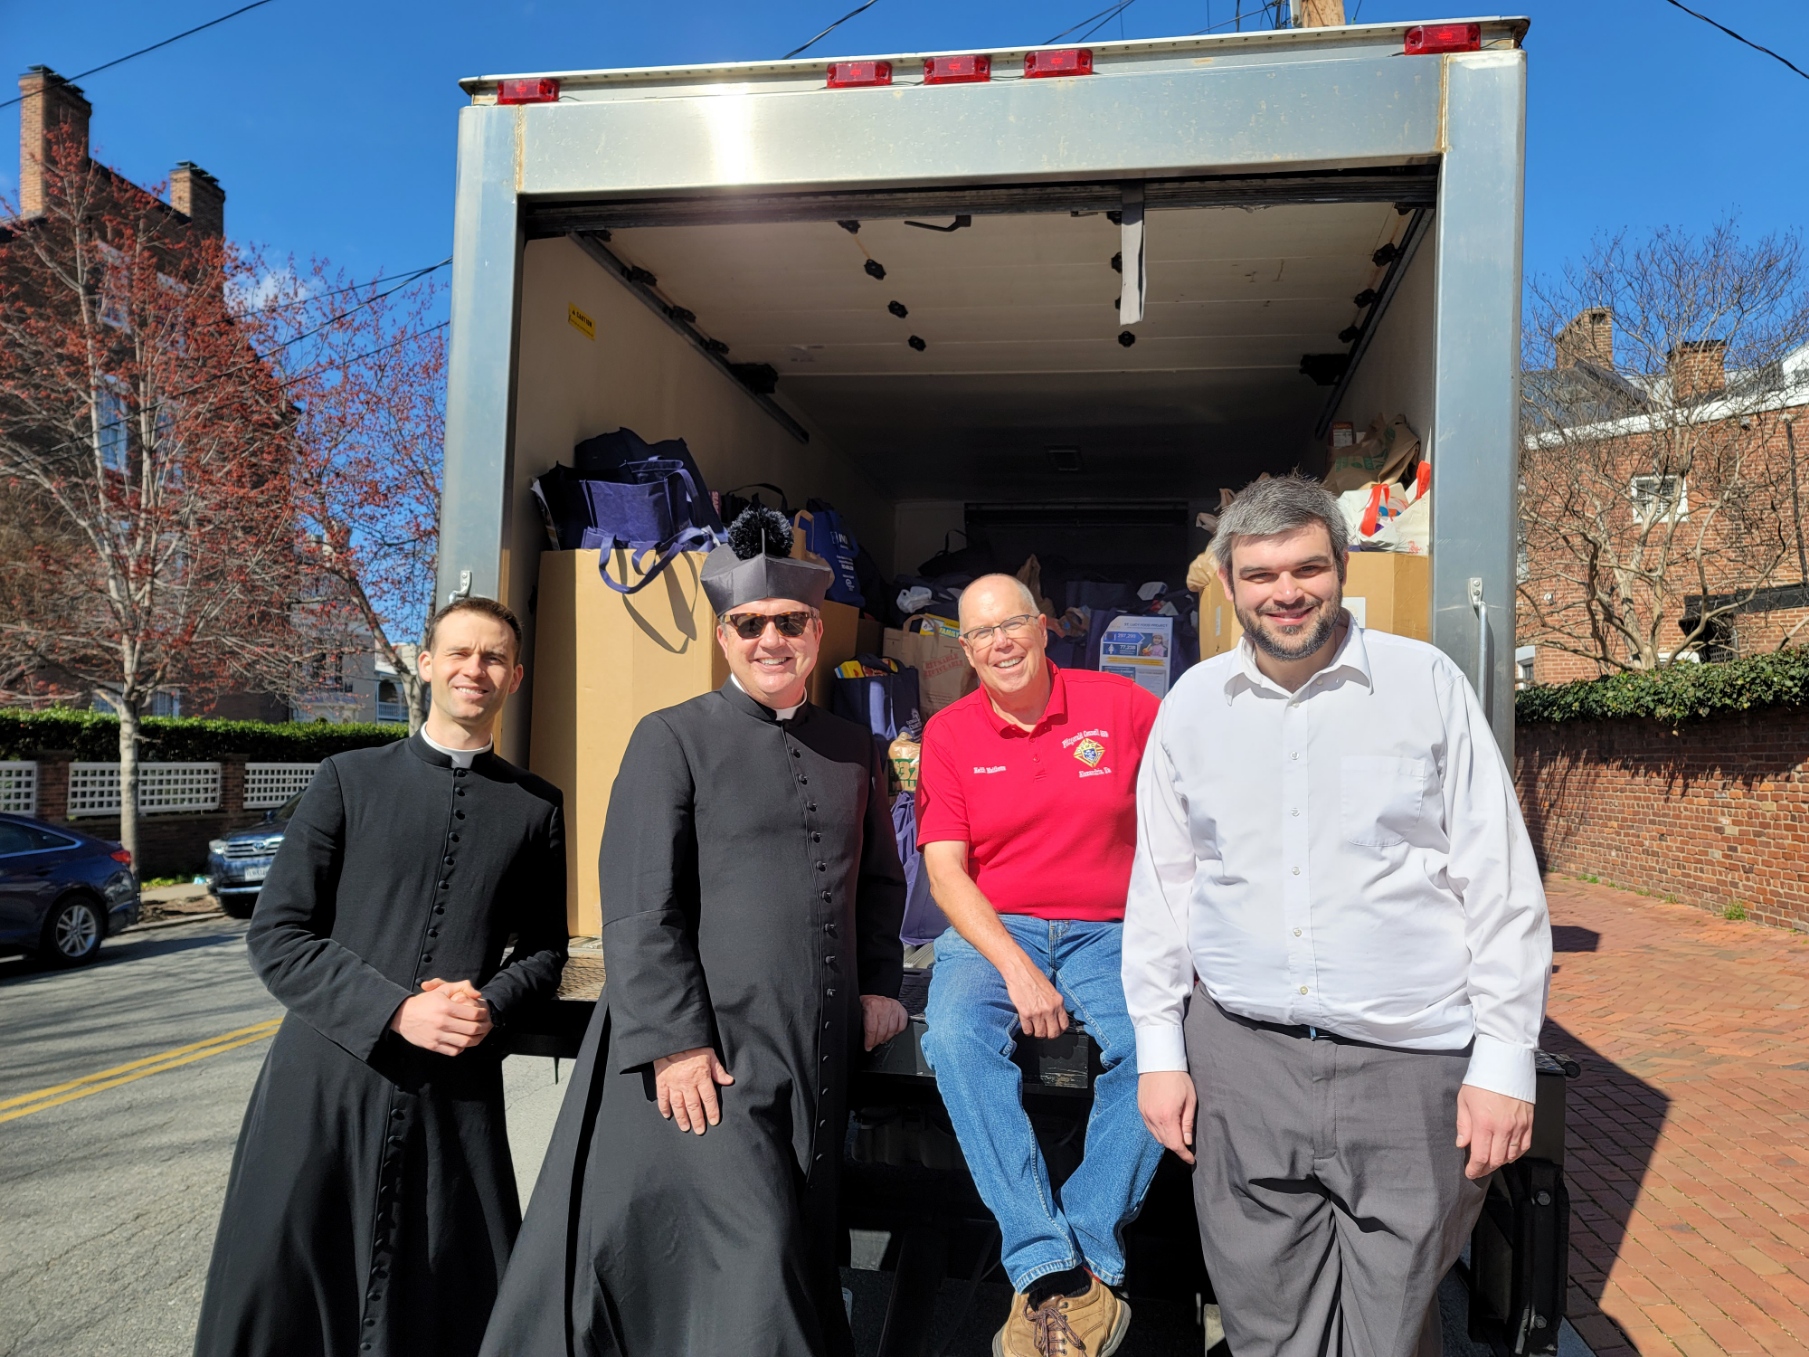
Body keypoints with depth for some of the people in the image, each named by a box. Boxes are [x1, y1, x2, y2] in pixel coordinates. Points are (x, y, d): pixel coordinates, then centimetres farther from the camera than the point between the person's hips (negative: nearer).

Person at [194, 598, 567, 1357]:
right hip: (328, 1079, -1)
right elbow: (275, 936, -2)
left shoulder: (535, 807, 6)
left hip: (459, 1091, 1)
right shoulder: (349, 780, 2)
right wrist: (396, 1010, -13)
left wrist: (490, 1009, -10)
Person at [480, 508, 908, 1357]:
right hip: (704, 1053, -5)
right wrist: (675, 1043, -15)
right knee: (754, 1257, -6)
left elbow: (879, 881, 22)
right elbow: (638, 905, -9)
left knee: (800, 1255, 12)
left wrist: (879, 983, 8)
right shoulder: (672, 738, -3)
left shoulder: (854, 750, 13)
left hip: (819, 1059, 5)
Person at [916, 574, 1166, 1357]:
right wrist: (1015, 968, -17)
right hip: (991, 933, 0)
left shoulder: (1118, 705, 1)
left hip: (1107, 935, 0)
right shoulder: (949, 734, 3)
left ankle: (1087, 1257, -14)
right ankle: (1052, 1269, -25)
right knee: (955, 1037, -30)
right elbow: (945, 873, -2)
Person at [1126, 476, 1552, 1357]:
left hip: (1410, 1060, -2)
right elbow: (1161, 885, 8)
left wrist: (1505, 1057, -4)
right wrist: (1159, 1050, 6)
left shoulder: (1426, 683, -2)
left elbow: (1500, 881, -1)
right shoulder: (1191, 704, 4)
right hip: (1240, 1053, 2)